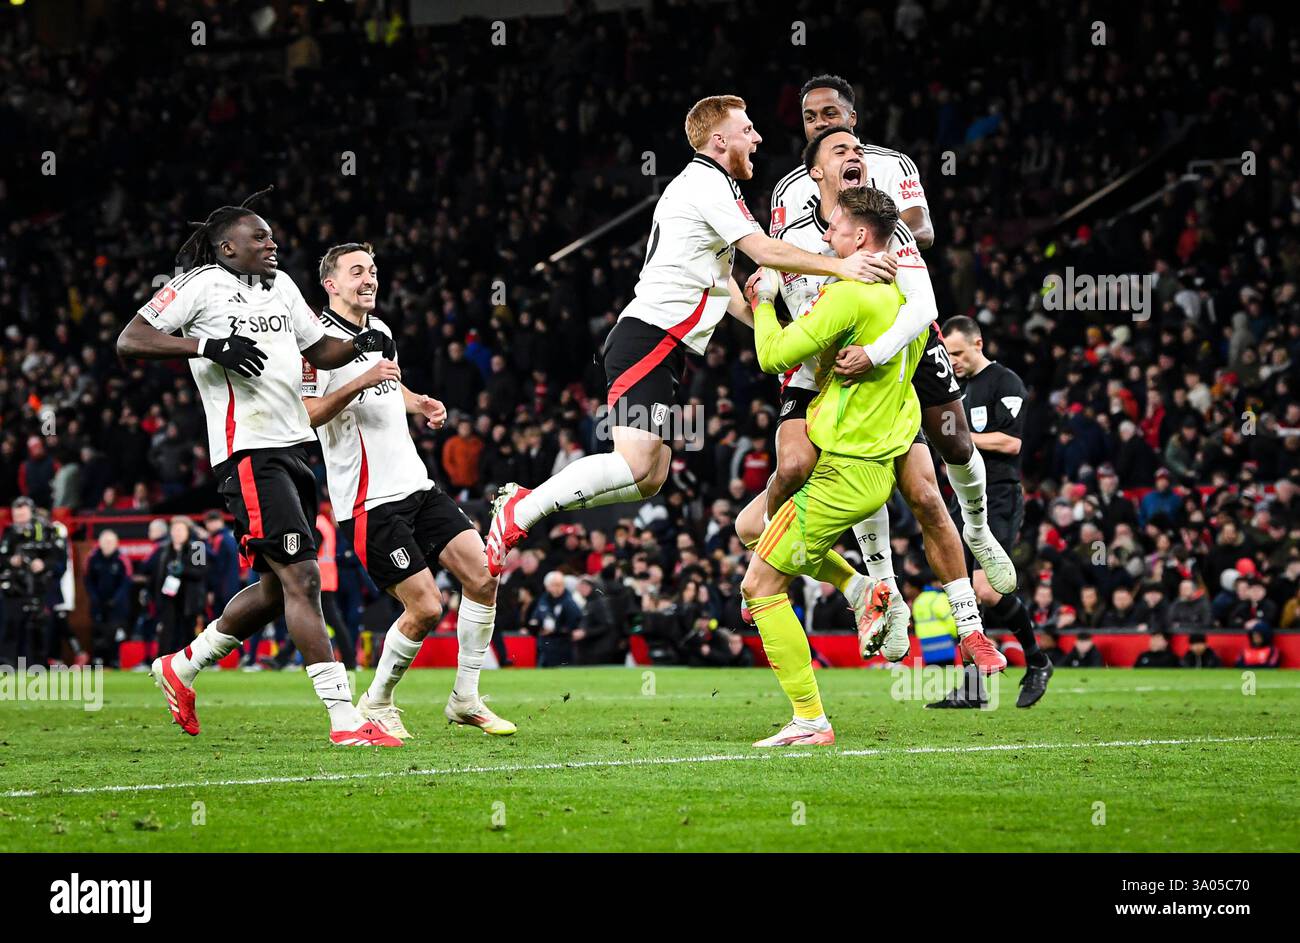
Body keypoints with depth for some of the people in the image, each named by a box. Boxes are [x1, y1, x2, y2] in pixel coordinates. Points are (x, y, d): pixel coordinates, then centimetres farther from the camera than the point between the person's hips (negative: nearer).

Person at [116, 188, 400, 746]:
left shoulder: (280, 285, 19)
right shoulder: (201, 285, -4)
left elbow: (318, 350, 28)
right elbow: (129, 341, -8)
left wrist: (361, 344, 7)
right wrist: (208, 347, -19)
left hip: (292, 449, 9)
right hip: (248, 452, -9)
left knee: (277, 588, 14)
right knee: (302, 577, -15)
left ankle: (180, 667, 33)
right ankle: (344, 720, -17)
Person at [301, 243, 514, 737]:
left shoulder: (379, 328, 14)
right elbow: (303, 415, -23)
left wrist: (419, 403, 13)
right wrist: (361, 382, -30)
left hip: (417, 485, 8)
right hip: (368, 502, -8)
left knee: (483, 576, -2)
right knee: (426, 607, -12)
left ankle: (465, 699, 10)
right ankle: (376, 704, 11)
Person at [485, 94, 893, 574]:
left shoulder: (707, 186, 25)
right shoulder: (708, 184, -8)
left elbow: (723, 285, 29)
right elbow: (764, 251, -17)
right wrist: (839, 266, -17)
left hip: (661, 349, 11)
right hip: (649, 340, -11)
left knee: (649, 480, 5)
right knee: (635, 464, -21)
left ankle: (525, 502, 8)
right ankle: (517, 514, -13)